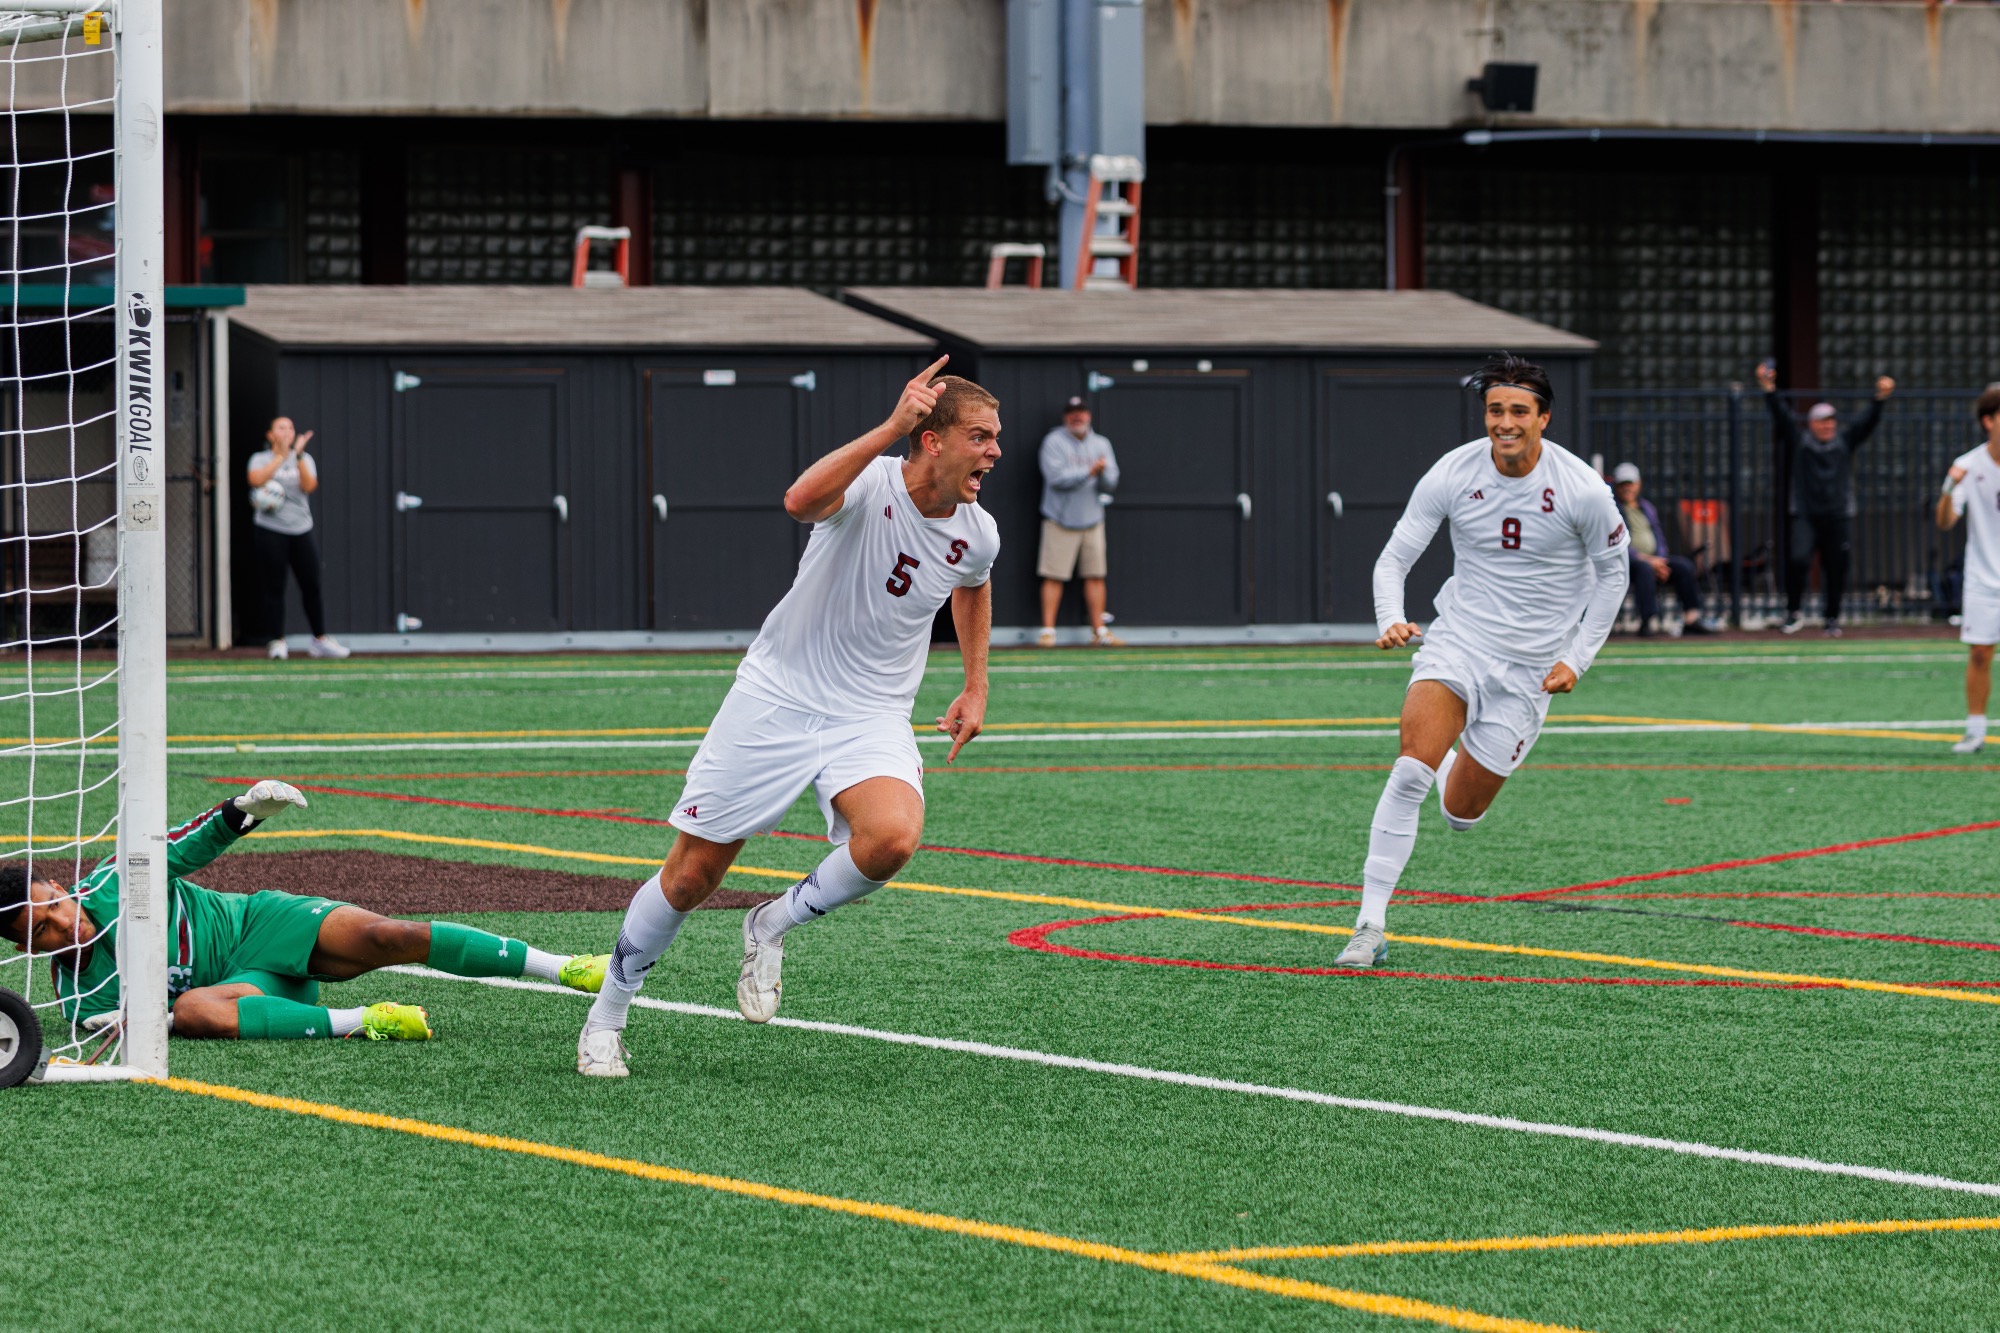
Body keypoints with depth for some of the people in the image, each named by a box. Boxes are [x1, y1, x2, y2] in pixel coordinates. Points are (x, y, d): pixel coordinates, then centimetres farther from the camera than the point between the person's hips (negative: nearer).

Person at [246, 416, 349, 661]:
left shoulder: (304, 459, 11)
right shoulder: (260, 459, 4)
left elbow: (309, 486, -8)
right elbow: (256, 479, -18)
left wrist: (298, 455, -16)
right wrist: (281, 456, -17)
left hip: (301, 530, 3)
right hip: (270, 531, -3)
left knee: (312, 586, 4)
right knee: (274, 588, -1)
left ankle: (320, 640, 14)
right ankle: (277, 642, 6)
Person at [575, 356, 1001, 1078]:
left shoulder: (976, 533, -2)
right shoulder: (869, 483, -18)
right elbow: (801, 501, -43)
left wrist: (975, 687, 22)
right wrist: (891, 429, -45)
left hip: (872, 718, 3)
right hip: (777, 695, -3)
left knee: (893, 836, -29)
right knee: (690, 875, 1)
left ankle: (773, 924, -1)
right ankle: (606, 1015, 23)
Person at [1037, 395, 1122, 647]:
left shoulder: (1101, 444, 10)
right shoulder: (1054, 442, -4)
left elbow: (1110, 484, 2)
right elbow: (1056, 477, -17)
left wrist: (1103, 474, -20)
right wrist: (1089, 472, -22)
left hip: (1092, 521, 4)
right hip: (1061, 520, -4)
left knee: (1096, 576, 4)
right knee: (1054, 576, -7)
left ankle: (1099, 631, 9)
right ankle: (1048, 630, -5)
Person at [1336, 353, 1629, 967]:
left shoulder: (1582, 490, -12)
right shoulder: (1452, 475, -9)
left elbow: (1613, 570, 4)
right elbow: (1394, 558, -4)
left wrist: (1577, 659, -1)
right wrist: (1390, 621, -24)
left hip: (1532, 665, 0)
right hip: (1458, 640, 0)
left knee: (1460, 812, 4)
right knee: (1410, 771, -24)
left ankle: (1462, 772, 43)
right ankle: (1370, 926, -19)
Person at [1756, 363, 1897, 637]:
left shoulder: (1845, 442, 10)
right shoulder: (1799, 440, 6)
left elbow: (1868, 422, 2)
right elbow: (1781, 416, -4)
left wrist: (1880, 399, -15)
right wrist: (1769, 390, -18)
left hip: (1838, 518, 2)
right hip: (1805, 516, -2)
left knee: (1836, 570, 3)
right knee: (1798, 560, -20)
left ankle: (1832, 619, 17)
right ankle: (1793, 612, -5)